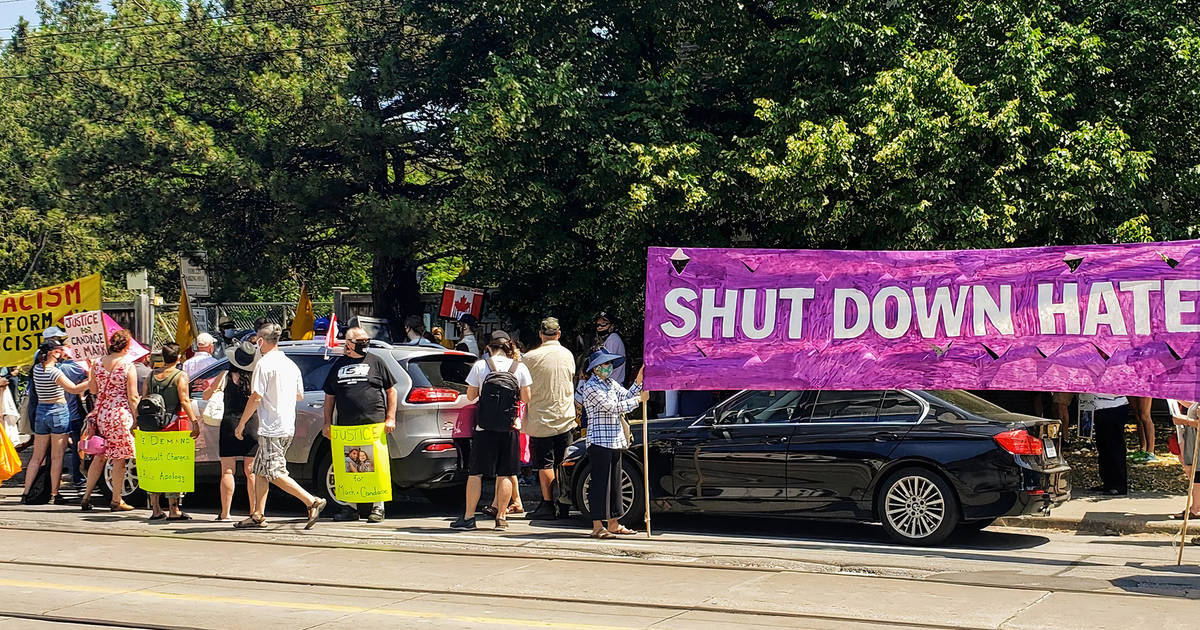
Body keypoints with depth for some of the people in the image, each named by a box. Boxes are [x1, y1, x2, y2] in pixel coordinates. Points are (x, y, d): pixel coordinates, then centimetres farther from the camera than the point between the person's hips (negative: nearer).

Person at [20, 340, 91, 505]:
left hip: (41, 412, 7)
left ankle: (26, 494, 9)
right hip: (58, 411, -7)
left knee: (37, 457, 11)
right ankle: (54, 495, 3)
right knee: (57, 457, 0)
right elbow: (74, 389, -18)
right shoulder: (54, 372, -16)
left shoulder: (37, 368, 5)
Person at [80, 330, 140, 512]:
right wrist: (136, 420, -4)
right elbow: (133, 398, -9)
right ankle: (116, 500, 7)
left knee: (99, 456, 15)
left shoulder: (98, 364, 4)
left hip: (100, 413, 5)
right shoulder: (128, 368, -9)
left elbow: (93, 390, 12)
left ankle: (86, 496, 15)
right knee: (119, 459, 2)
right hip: (120, 415, -5)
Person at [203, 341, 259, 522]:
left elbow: (206, 396, 3)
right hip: (252, 425, 2)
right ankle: (254, 512, 6)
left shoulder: (226, 376, -4)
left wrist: (213, 388, 21)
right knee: (251, 471, 7)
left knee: (227, 471, 2)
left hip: (230, 425, -2)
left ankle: (225, 513, 1)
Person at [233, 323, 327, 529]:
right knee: (260, 470, 15)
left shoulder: (264, 363, -11)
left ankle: (313, 502, -17)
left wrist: (241, 423, -7)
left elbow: (256, 397, -15)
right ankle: (258, 515, 16)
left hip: (271, 428, -9)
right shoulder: (290, 364, 13)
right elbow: (300, 396, 19)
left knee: (275, 473, -8)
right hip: (288, 427, 9)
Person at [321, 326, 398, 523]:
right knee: (347, 468, 6)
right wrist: (328, 423, 10)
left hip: (374, 424, -3)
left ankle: (378, 507, 4)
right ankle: (349, 508, 14)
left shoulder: (375, 362, 8)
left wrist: (390, 418, -1)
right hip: (345, 426, 3)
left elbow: (392, 391, 9)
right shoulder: (338, 365, 15)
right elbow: (329, 397, 19)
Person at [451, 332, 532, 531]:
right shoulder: (520, 367, 0)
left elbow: (470, 396, 5)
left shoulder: (480, 366, -2)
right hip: (510, 428, 1)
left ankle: (469, 517, 6)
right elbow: (526, 398, 6)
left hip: (484, 428, -1)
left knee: (475, 473, 5)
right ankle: (501, 517, 7)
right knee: (505, 475, 6)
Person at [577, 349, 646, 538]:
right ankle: (597, 526, -6)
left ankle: (613, 524, 18)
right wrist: (639, 399, -11)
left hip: (615, 441, 9)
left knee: (614, 482, 11)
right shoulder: (591, 387, -11)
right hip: (599, 440, -9)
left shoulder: (611, 384, 16)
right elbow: (612, 407, -16)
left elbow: (626, 397, 13)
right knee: (600, 483, -8)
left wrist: (639, 381, 2)